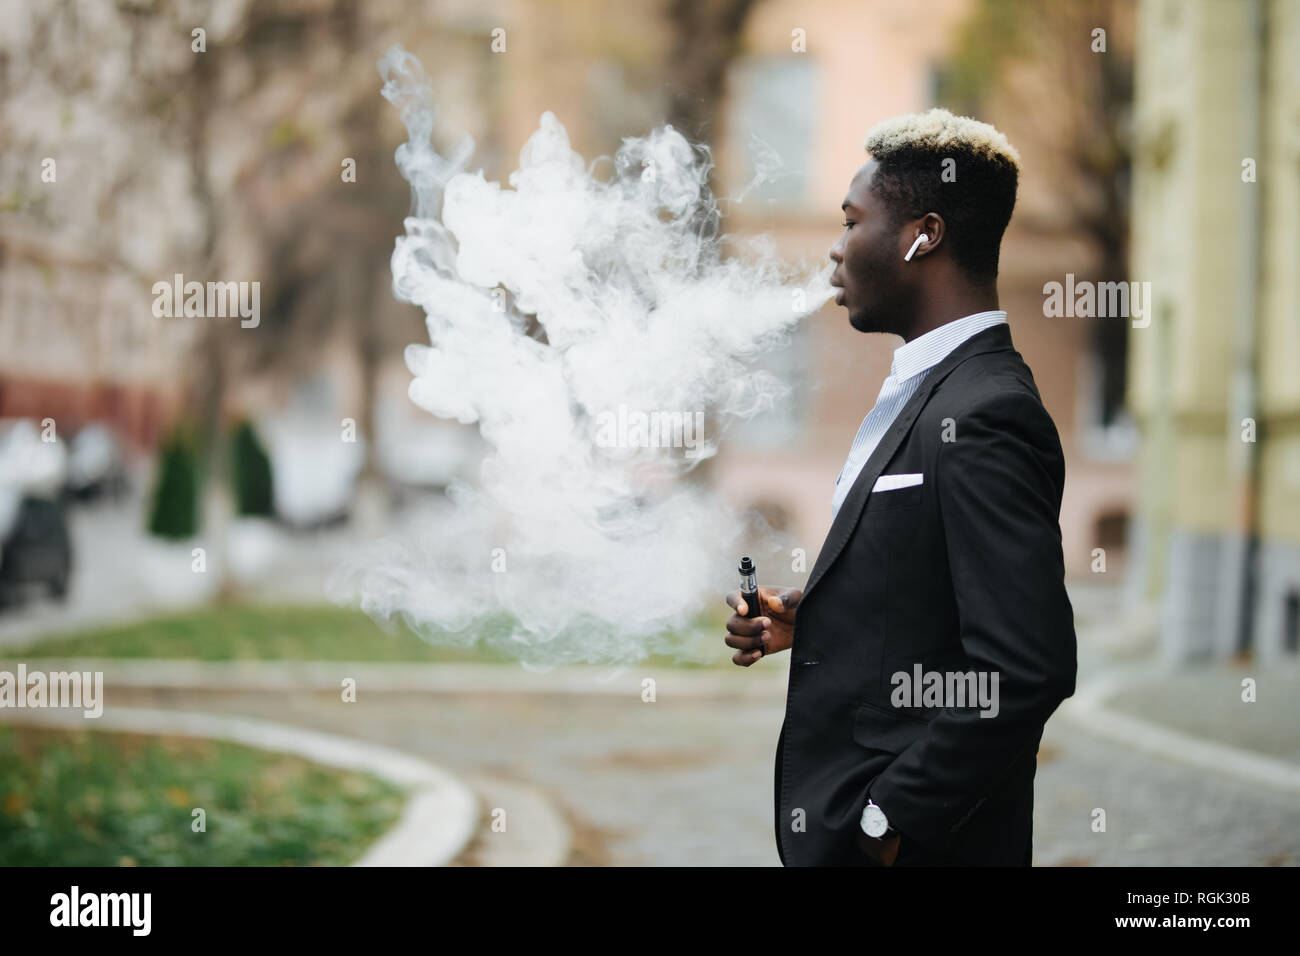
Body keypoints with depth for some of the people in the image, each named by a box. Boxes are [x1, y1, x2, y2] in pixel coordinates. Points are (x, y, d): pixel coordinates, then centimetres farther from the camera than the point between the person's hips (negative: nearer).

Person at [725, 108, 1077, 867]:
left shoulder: (984, 416, -21)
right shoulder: (928, 390, 10)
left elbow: (1027, 667, -26)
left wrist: (889, 823, -21)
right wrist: (809, 619, 5)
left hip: (909, 839, -9)